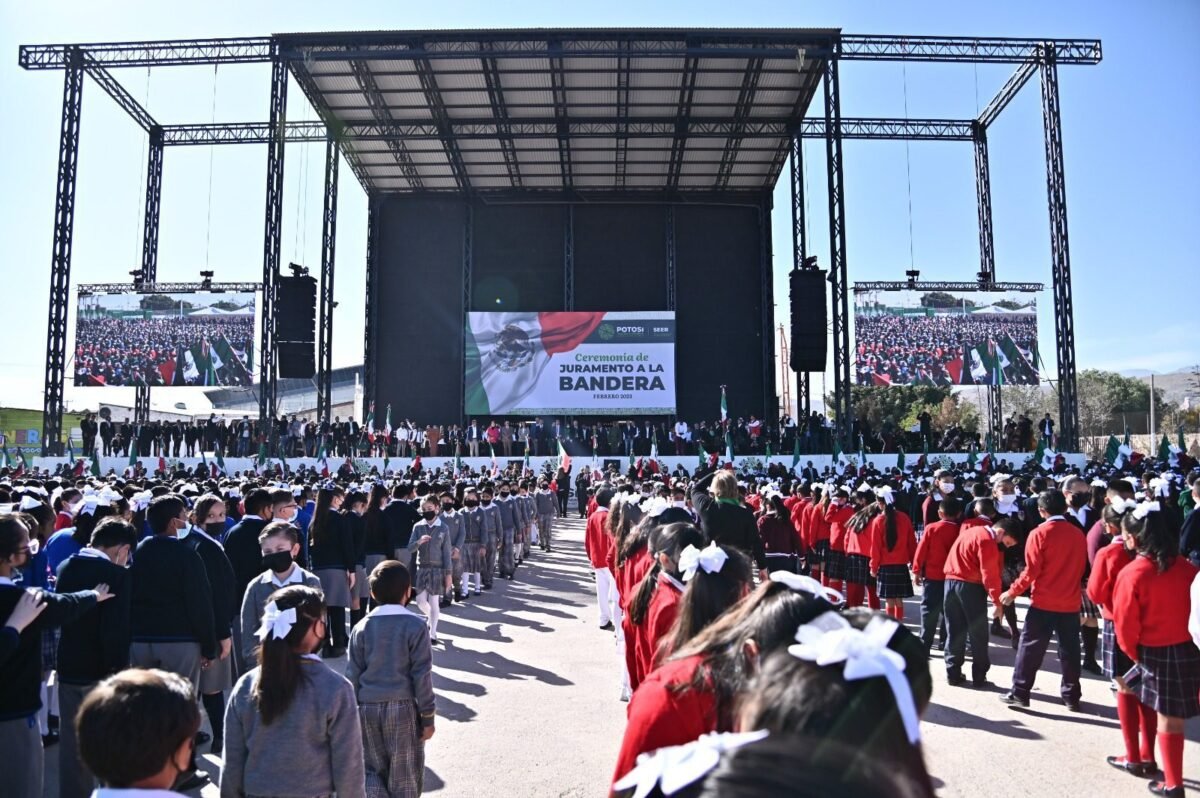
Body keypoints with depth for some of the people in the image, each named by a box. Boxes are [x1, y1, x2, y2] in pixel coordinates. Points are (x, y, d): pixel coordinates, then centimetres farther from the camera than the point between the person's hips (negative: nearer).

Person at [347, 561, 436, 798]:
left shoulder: (361, 627, 2)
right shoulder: (415, 626, -8)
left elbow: (353, 676, 4)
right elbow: (422, 675, -8)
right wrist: (428, 716, 0)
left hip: (368, 708, 3)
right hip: (403, 708, -3)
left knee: (373, 770, 17)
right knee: (404, 776, 10)